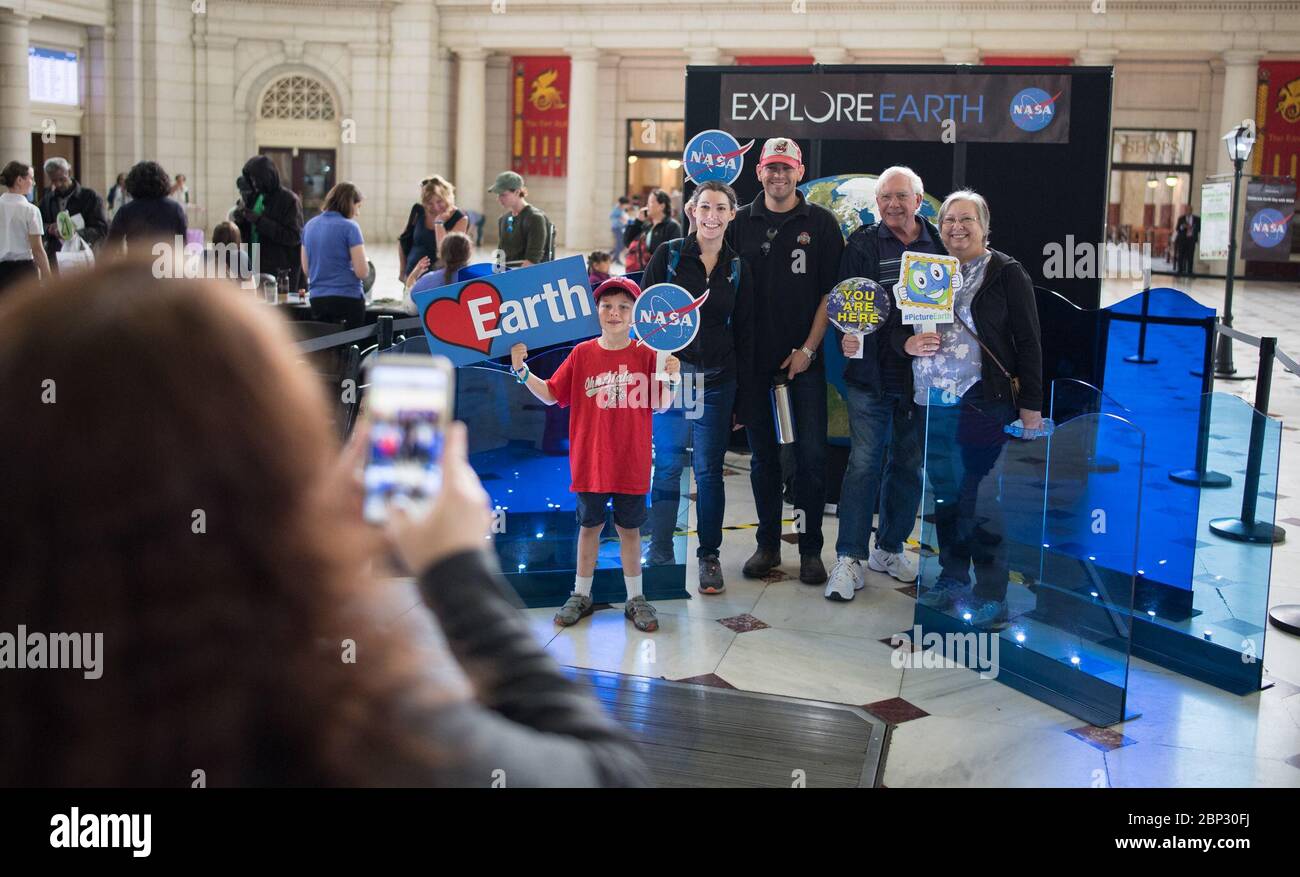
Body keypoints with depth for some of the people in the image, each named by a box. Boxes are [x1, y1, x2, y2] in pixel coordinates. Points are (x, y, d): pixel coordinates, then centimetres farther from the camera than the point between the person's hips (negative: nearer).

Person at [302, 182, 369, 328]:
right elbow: (362, 272, -12)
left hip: (317, 299, 6)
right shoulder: (349, 227, -10)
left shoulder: (310, 225, 9)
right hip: (347, 298, -6)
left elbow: (306, 270, 16)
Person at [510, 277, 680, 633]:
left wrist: (669, 378, -19)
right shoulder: (582, 354, -2)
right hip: (589, 461, 1)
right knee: (590, 525, 14)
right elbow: (550, 394, 3)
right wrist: (522, 371, -8)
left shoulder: (646, 356, -4)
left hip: (632, 463, -1)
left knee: (629, 528, 10)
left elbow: (662, 405, -1)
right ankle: (581, 595, 27)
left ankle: (635, 599, 22)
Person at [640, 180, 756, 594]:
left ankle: (709, 556, 17)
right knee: (667, 467, 1)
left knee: (709, 469, 6)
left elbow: (744, 338, 9)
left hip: (717, 382, 2)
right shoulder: (668, 256, 1)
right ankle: (660, 555, 11)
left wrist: (744, 402, 6)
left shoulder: (738, 268, 7)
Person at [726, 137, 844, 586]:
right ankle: (767, 544, 19)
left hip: (804, 359, -2)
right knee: (763, 455, 9)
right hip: (754, 358, 2)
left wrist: (808, 349, -8)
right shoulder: (741, 223, 7)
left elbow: (832, 292, 0)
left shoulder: (821, 222, 2)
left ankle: (810, 549, 8)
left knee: (811, 455, -1)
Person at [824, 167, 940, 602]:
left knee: (910, 465, 12)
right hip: (871, 374, -3)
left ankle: (889, 548, 26)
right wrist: (847, 335, -23)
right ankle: (849, 558, 1)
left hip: (922, 374, 3)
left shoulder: (940, 244, 5)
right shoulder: (862, 245, 0)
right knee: (864, 463, -4)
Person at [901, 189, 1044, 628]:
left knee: (981, 499, -7)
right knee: (945, 494, 11)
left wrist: (1030, 406, -8)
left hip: (982, 403, -5)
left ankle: (991, 595, 2)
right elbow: (896, 324, 16)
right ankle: (952, 579, 24)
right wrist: (908, 343, -8)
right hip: (933, 402, 5)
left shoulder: (1007, 274, -1)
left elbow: (1028, 343, -4)